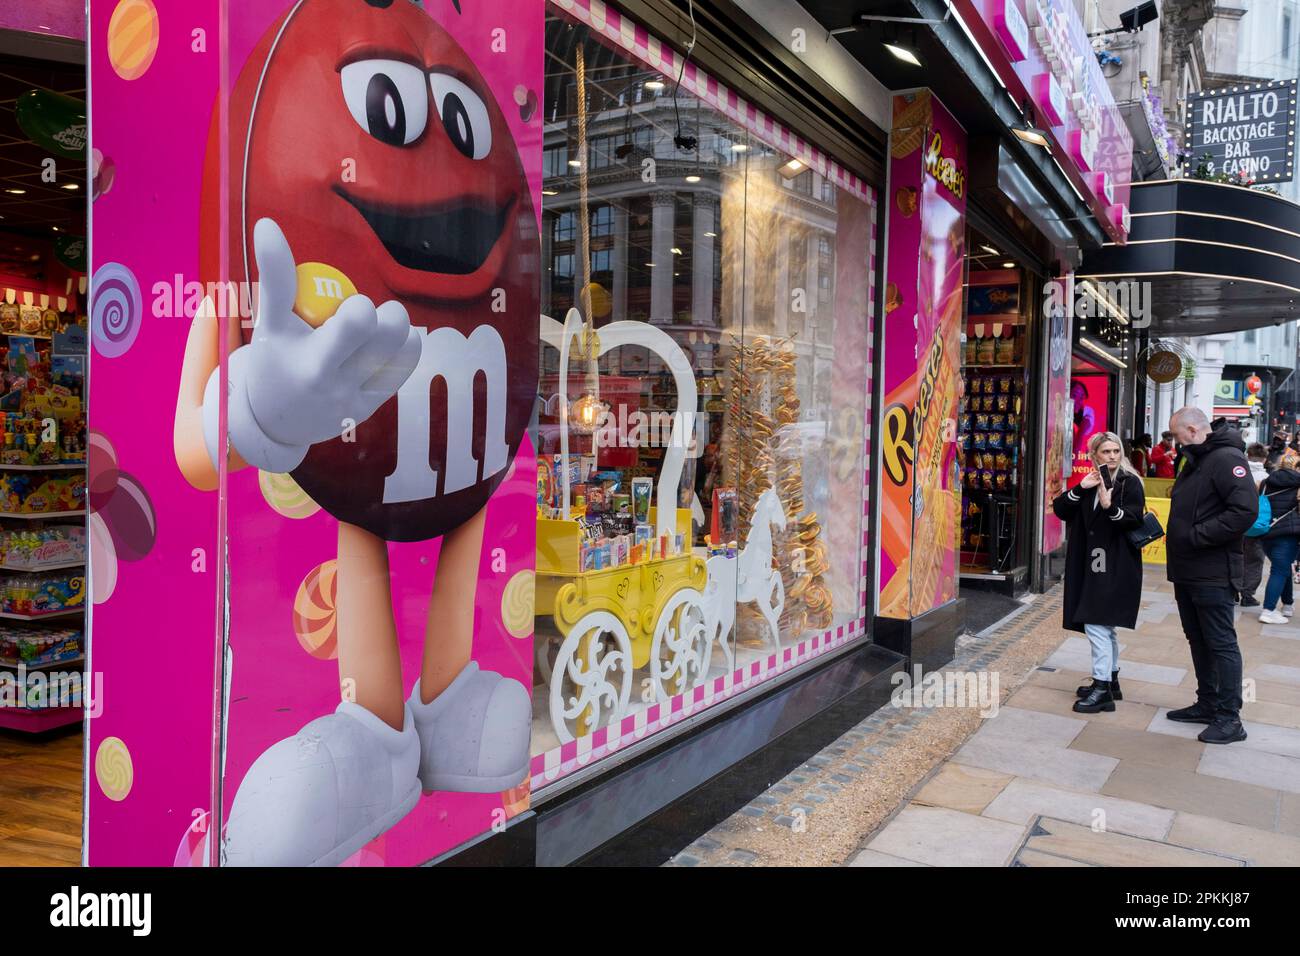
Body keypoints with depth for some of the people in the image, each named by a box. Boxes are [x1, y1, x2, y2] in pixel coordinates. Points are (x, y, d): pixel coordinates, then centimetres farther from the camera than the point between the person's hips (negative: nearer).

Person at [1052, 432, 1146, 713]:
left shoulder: (1130, 482, -6)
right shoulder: (1089, 482, 13)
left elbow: (1135, 518, -17)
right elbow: (1060, 510, 4)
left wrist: (1111, 507, -33)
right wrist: (1080, 488, -9)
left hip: (1116, 566, -7)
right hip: (1091, 564, 8)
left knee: (1096, 623, -13)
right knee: (1104, 626, 17)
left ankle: (1102, 689, -8)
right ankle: (1111, 681, 30)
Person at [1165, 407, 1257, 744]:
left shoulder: (1226, 459, -16)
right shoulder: (1196, 461, 16)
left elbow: (1246, 511, -26)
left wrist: (1195, 536, -23)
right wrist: (1175, 537, 9)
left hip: (1213, 574, -10)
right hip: (1187, 572, 10)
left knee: (1221, 644, -2)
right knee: (1198, 641, 17)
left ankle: (1229, 719, 5)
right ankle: (1207, 705, 28)